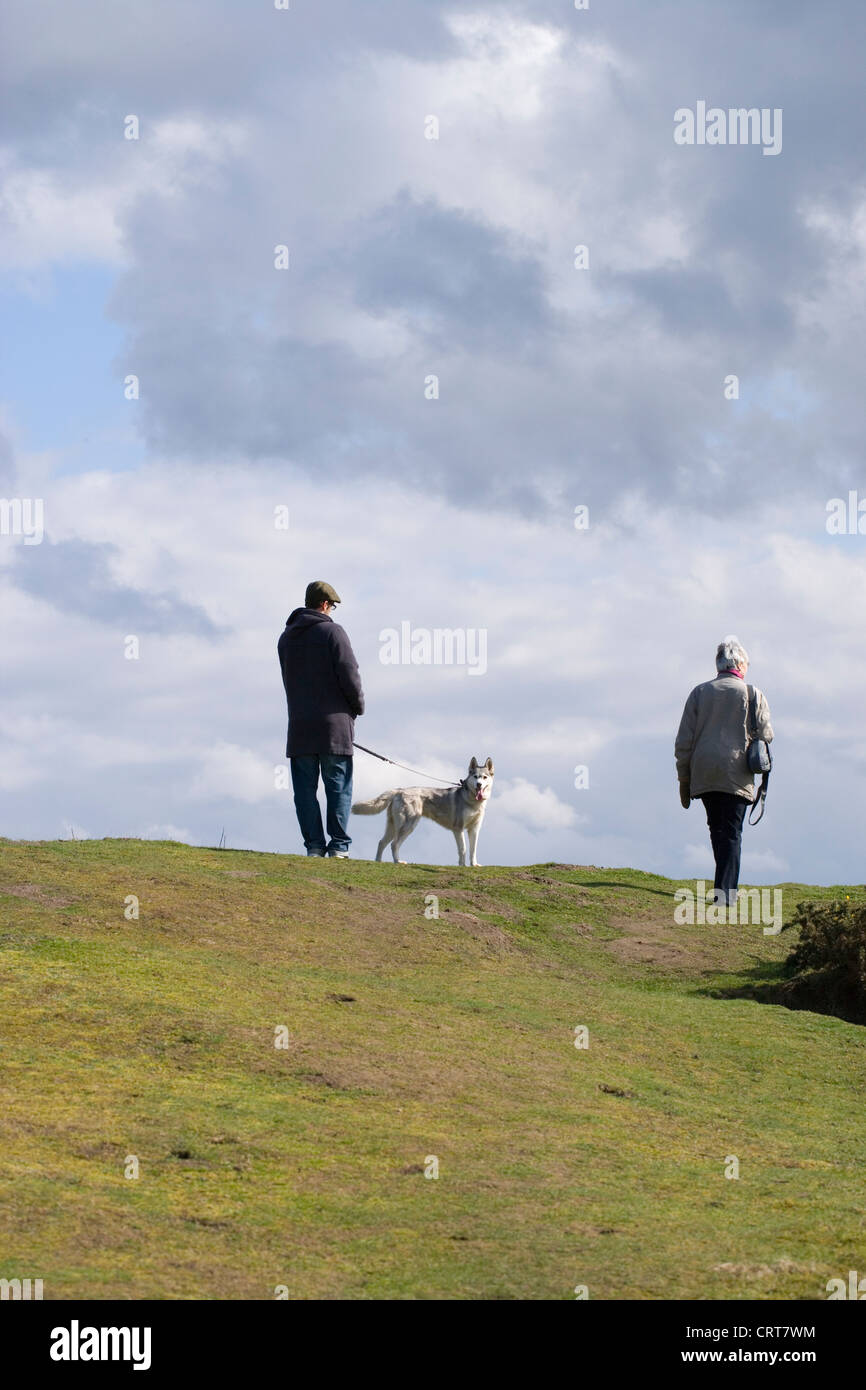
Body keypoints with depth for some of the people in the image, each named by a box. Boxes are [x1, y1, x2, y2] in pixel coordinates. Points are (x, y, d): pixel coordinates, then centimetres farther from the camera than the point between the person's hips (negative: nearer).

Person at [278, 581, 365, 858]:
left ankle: (314, 846, 0)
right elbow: (349, 675, -11)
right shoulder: (332, 632, -6)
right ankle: (339, 846, -3)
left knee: (305, 789, 5)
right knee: (338, 788, 1)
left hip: (300, 725, 4)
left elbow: (289, 680, 14)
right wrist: (358, 706, 5)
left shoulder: (286, 637, 12)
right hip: (334, 723, -4)